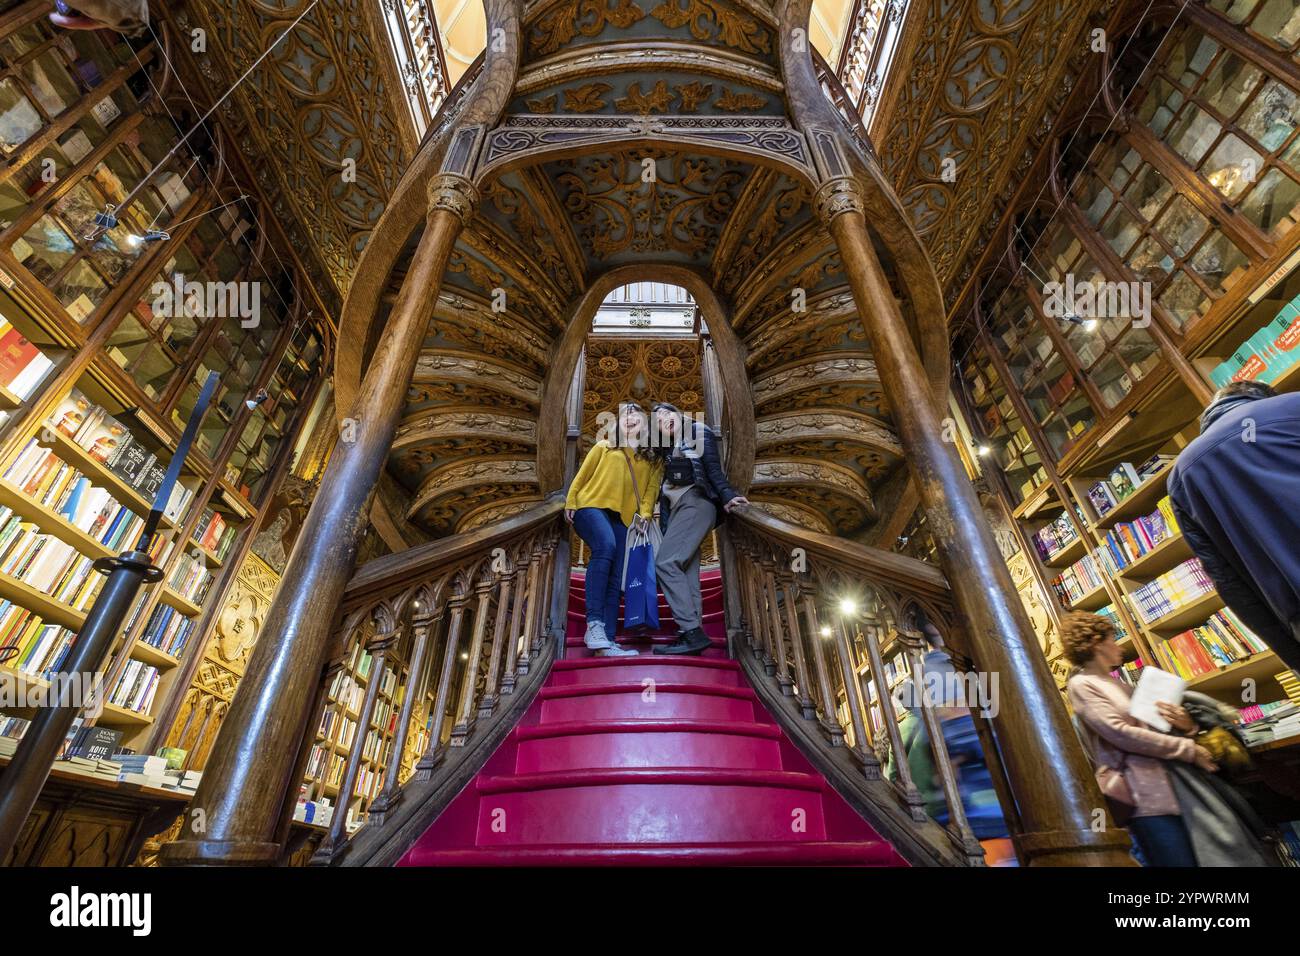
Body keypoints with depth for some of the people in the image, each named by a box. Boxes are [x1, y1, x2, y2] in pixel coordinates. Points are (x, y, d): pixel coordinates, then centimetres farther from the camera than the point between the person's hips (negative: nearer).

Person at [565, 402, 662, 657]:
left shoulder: (652, 460, 19)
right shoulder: (603, 447, 16)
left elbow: (651, 489, 9)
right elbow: (581, 476, 13)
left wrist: (644, 513, -8)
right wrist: (570, 502, 1)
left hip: (622, 519, 3)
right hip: (591, 506, -3)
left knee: (615, 581, -7)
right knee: (606, 545, -34)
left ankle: (606, 642, -9)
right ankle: (594, 624, -35)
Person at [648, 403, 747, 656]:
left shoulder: (699, 431, 7)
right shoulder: (670, 450, 28)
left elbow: (714, 469, -7)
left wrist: (727, 497, -22)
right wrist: (665, 528, 13)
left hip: (696, 503, -8)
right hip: (678, 510, 8)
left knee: (666, 562, -22)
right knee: (686, 574, -3)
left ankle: (692, 632, -27)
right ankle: (691, 635, -8)